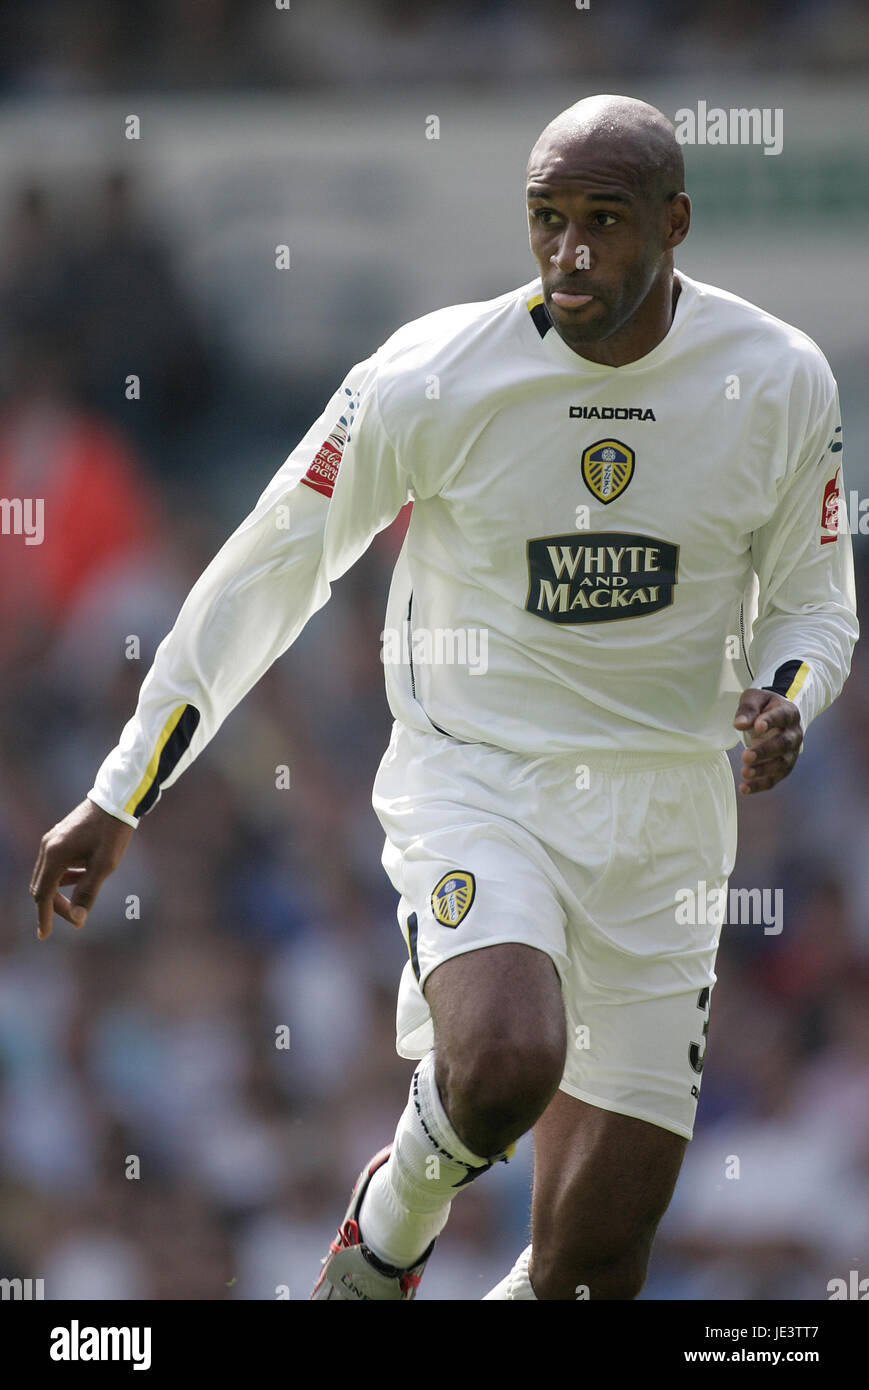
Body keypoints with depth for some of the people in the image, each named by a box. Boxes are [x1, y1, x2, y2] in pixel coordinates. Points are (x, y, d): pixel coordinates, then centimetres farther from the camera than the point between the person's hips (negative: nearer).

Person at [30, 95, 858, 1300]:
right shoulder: (432, 379, -11)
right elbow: (265, 577, -2)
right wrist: (120, 798, 1)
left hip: (663, 819, 3)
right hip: (472, 782, -2)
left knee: (595, 1265, -1)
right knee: (508, 1061, -34)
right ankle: (393, 1222, 1)